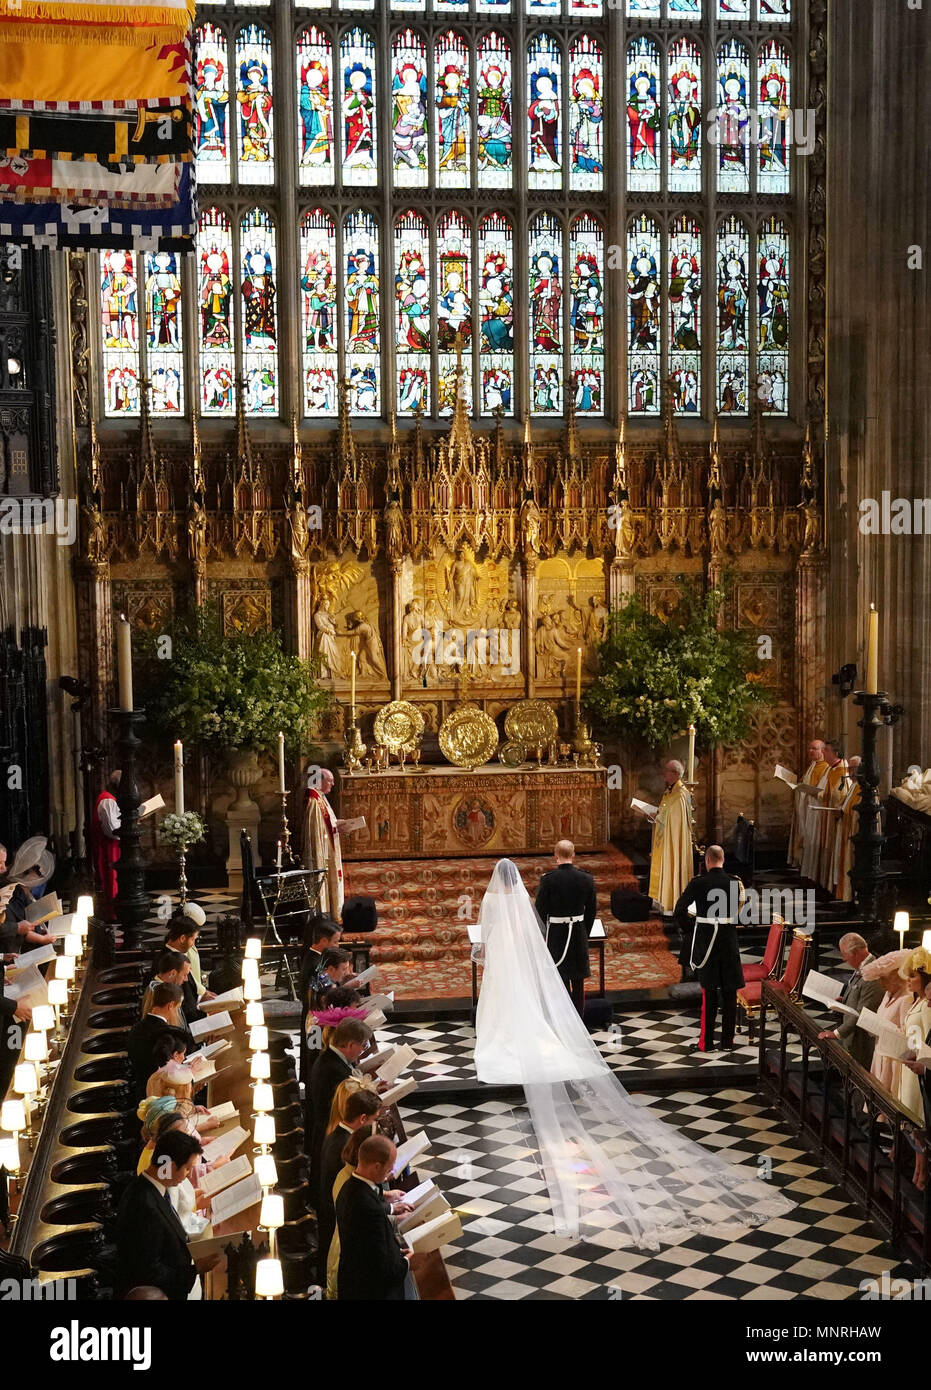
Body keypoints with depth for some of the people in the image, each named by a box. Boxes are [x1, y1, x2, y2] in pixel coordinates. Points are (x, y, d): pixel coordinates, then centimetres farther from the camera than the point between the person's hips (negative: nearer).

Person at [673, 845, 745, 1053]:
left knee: (709, 992, 5)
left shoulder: (698, 882, -9)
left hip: (705, 940, -1)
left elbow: (679, 911, -9)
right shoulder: (735, 882, -2)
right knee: (729, 992, 9)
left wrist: (688, 931, 5)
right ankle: (727, 1041, 14)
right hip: (729, 940, 2)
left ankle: (707, 1042, 8)